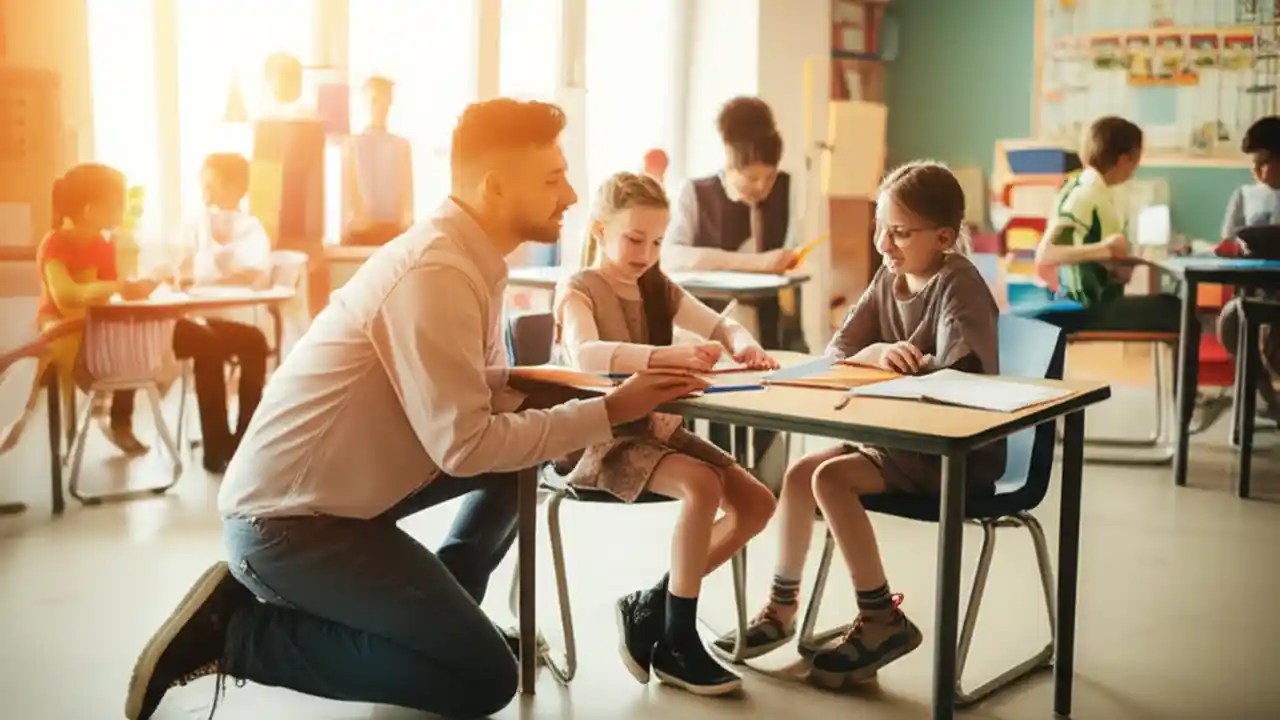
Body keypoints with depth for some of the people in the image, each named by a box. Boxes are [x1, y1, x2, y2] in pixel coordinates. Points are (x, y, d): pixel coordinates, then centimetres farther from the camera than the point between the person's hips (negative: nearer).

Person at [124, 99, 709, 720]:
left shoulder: (465, 256, 4)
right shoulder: (437, 272, -25)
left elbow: (492, 393, 5)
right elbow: (465, 446, -27)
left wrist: (608, 388, -8)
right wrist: (607, 413, -19)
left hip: (340, 488, 10)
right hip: (287, 521, -10)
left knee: (534, 438, 9)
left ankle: (433, 610, 14)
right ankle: (241, 633, -2)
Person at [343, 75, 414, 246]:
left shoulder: (401, 144, 9)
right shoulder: (354, 143, 7)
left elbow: (407, 187, 7)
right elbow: (349, 185, 2)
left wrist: (407, 218, -9)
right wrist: (353, 216, -14)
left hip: (394, 227, 1)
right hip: (361, 227, -1)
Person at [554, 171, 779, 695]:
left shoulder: (657, 288, 13)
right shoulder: (578, 290, -9)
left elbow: (722, 326, 14)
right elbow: (585, 354, -30)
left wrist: (744, 345, -12)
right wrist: (669, 355, -43)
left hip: (659, 427, 8)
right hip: (601, 437, -8)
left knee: (757, 503, -5)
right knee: (702, 486, -30)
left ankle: (650, 607, 3)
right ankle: (677, 643, -17)